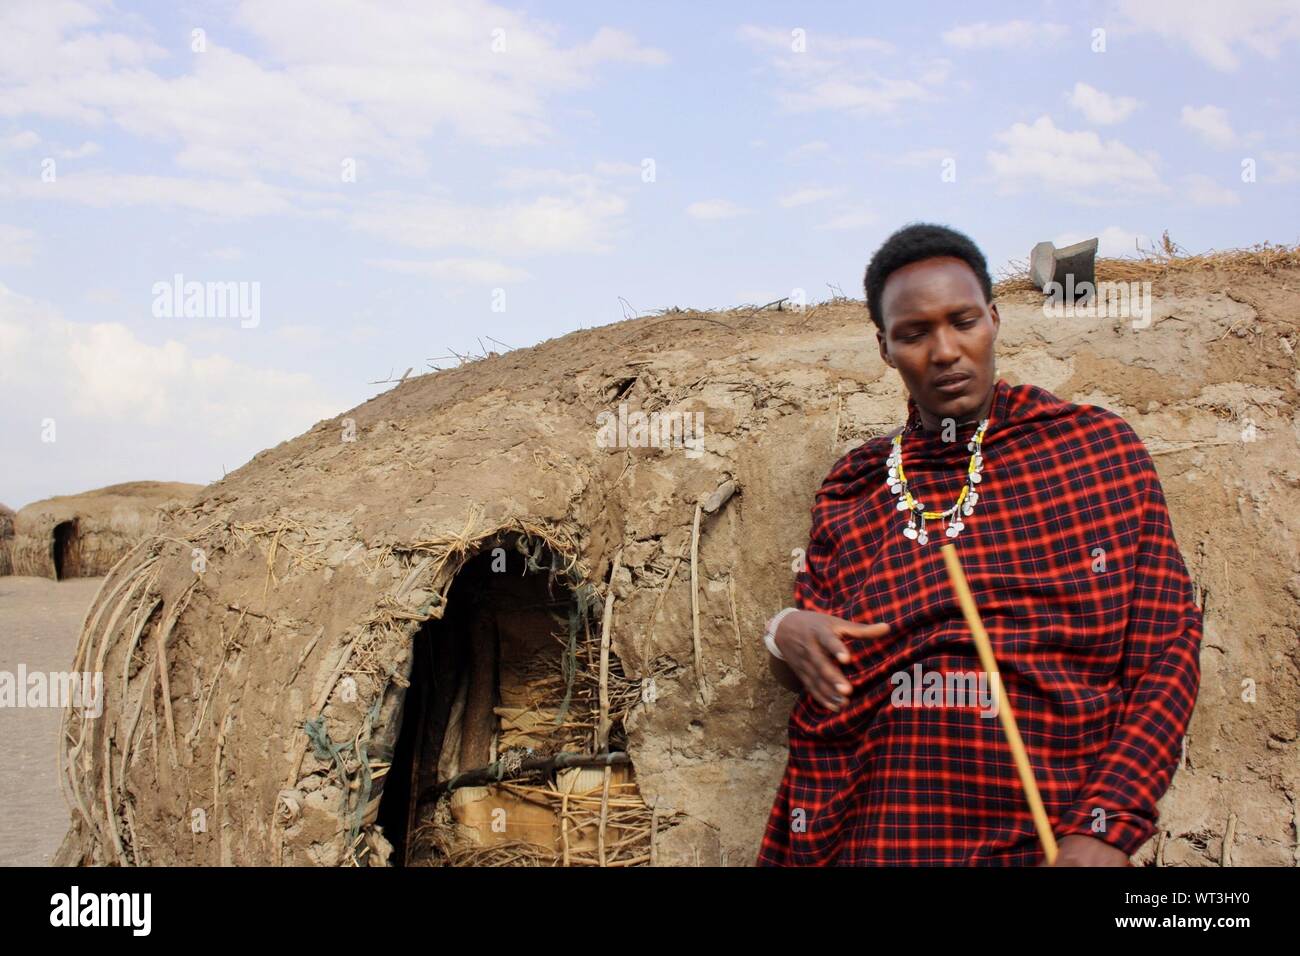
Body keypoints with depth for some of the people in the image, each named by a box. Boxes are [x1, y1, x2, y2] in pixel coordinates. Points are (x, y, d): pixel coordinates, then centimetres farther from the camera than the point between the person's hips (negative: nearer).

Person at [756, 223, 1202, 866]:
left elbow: (1167, 646, -4)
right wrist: (786, 635, -11)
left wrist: (1105, 830, -15)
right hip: (873, 834, 2)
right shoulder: (851, 490, 6)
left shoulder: (1101, 449, 0)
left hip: (1047, 836, -2)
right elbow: (809, 678, 12)